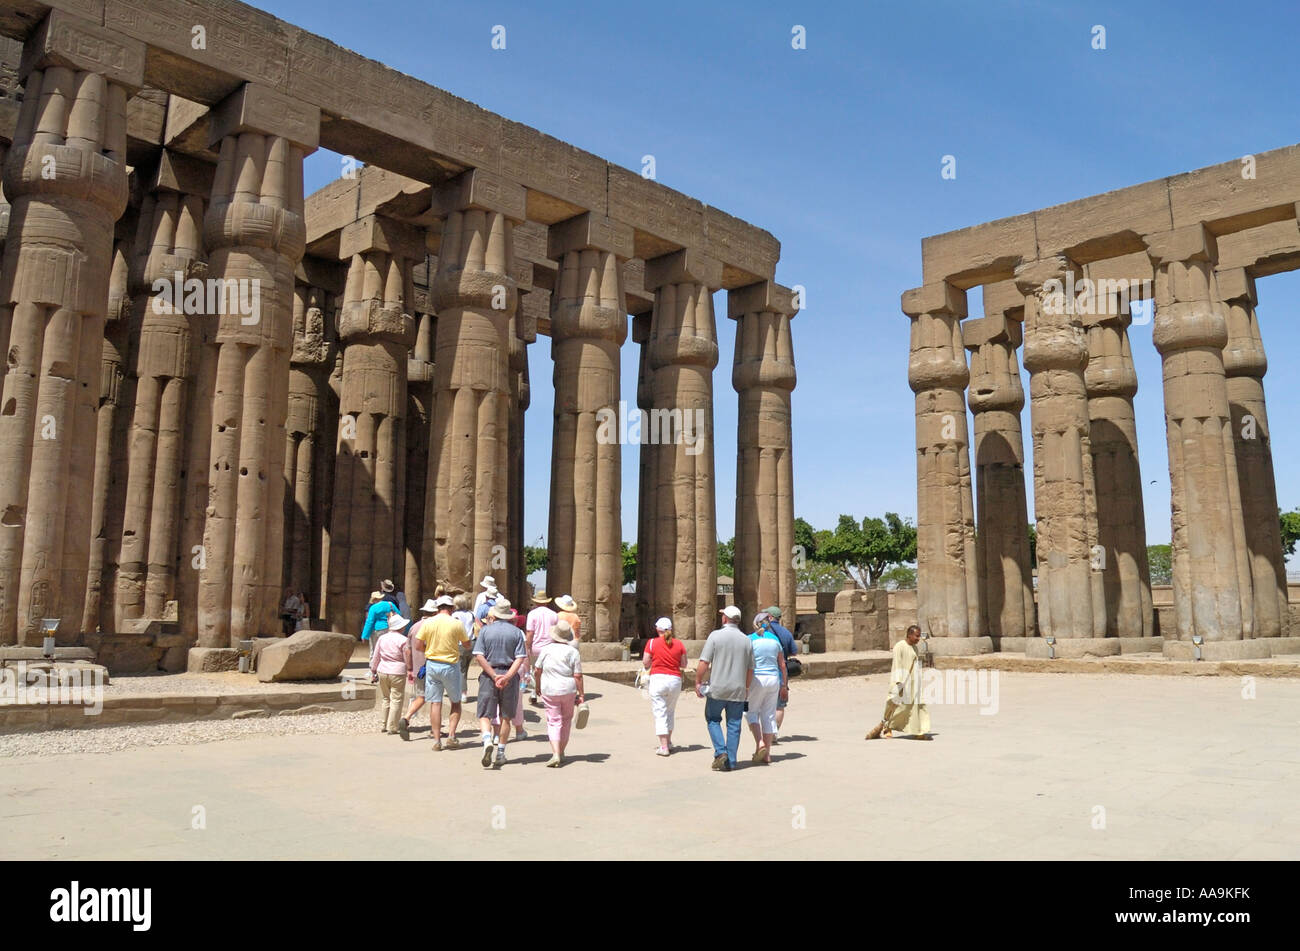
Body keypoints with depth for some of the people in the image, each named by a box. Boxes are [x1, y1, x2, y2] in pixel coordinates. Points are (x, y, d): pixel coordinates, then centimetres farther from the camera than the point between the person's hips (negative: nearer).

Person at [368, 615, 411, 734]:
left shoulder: (382, 638, 3)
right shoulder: (403, 640, -12)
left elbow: (376, 656, 9)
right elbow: (408, 658, -6)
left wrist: (373, 670, 20)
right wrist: (410, 670, 9)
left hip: (383, 671, 5)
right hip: (397, 672, -5)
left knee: (385, 698, 17)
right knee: (396, 699, 2)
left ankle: (384, 725, 19)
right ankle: (392, 727, 3)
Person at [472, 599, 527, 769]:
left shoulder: (485, 630, 0)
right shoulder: (516, 632, 2)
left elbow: (479, 656, -9)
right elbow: (520, 658, -8)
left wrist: (494, 675, -10)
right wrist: (507, 676, -14)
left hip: (488, 676, -1)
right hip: (510, 676, 1)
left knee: (484, 714, 2)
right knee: (506, 717, 13)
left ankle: (487, 742, -23)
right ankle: (501, 752, 17)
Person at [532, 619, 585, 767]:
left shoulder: (546, 649, -3)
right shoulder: (573, 652, -4)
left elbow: (537, 671, 3)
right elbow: (578, 676, -7)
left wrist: (538, 686, 19)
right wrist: (581, 694, 0)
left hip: (549, 691, 0)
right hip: (568, 690, 0)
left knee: (554, 722, 2)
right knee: (566, 720, 18)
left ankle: (556, 754, -14)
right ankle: (561, 752, 23)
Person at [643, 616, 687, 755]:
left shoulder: (652, 643, -4)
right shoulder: (679, 644, 3)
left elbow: (645, 662, -3)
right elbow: (684, 665, 7)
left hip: (658, 678, -3)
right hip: (675, 680, 3)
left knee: (660, 714, -1)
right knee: (670, 712, 20)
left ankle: (664, 747, -6)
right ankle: (669, 743, 27)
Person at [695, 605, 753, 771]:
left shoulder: (716, 636, -8)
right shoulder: (746, 640, 3)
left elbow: (704, 663, -12)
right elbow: (750, 669, 9)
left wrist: (698, 682, -1)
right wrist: (746, 687, 23)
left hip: (717, 688, -3)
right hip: (738, 690, 3)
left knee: (712, 719, 15)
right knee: (734, 725, 9)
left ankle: (720, 752, 1)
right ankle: (730, 762, 11)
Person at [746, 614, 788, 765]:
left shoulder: (750, 639, -6)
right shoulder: (774, 639, 6)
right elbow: (782, 664, 9)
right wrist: (783, 685, 16)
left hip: (756, 679, -4)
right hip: (773, 679, 4)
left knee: (751, 712, 11)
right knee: (769, 715, 10)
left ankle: (759, 743, -10)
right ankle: (767, 754, 13)